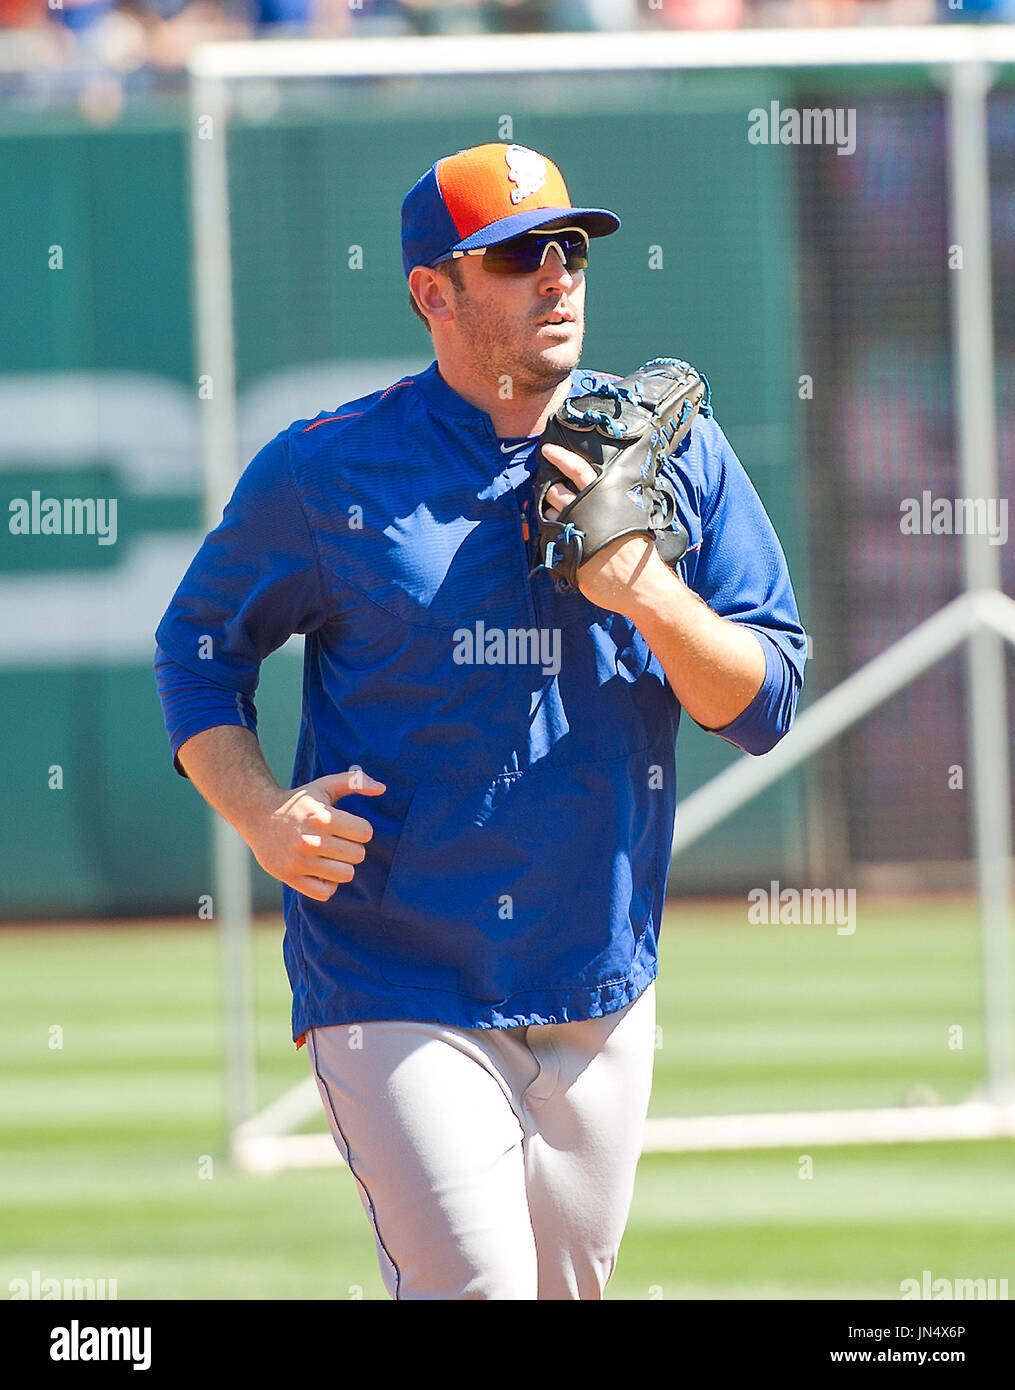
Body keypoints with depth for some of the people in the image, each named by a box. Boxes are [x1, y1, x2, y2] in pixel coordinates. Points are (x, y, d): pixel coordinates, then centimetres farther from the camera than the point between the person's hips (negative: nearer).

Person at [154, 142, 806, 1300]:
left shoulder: (674, 456, 3)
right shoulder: (325, 473, -4)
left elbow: (762, 706, 2)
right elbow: (199, 647, 8)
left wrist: (648, 592, -17)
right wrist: (260, 814, -10)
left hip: (601, 995, 4)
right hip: (396, 994, -4)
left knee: (567, 1285, 13)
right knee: (473, 1287, -17)